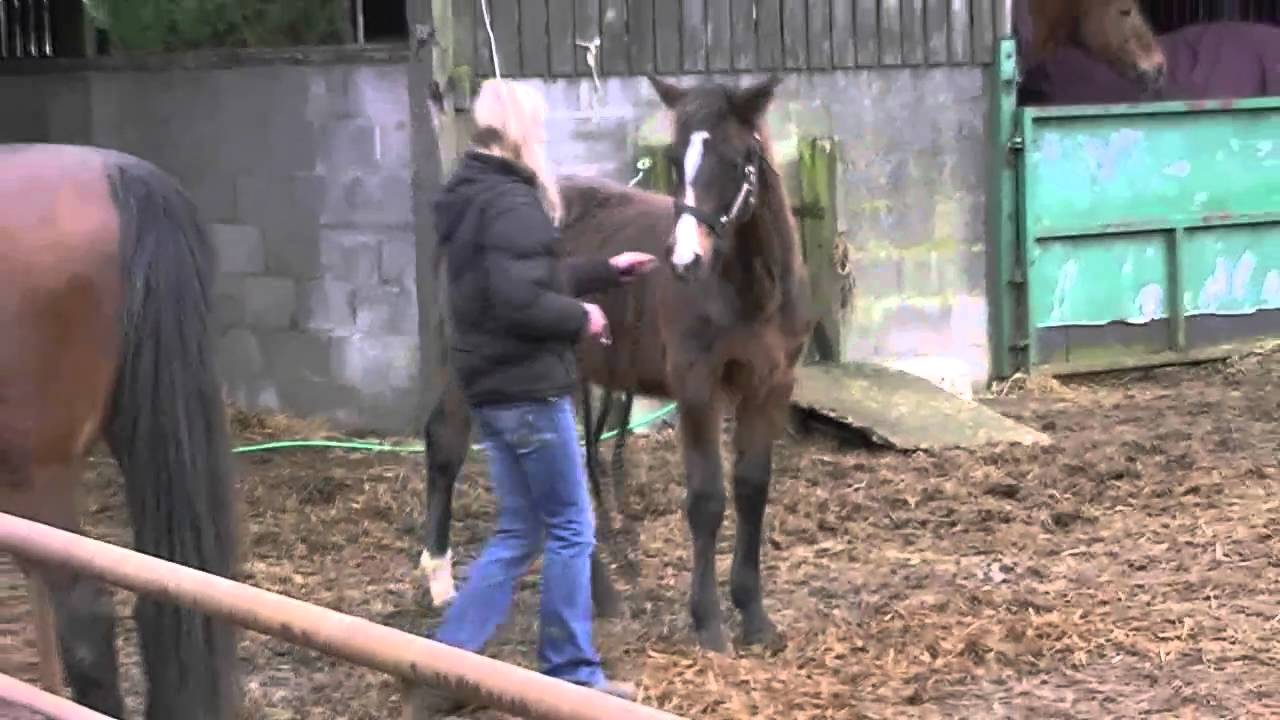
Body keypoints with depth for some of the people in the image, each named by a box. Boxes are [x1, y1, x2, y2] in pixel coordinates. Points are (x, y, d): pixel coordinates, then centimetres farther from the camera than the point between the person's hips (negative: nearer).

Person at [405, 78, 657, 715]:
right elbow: (521, 302, -27)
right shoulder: (513, 205, -18)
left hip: (491, 385, 10)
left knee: (518, 533, 14)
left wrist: (605, 271, 24)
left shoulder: (472, 198, 13)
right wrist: (581, 319, -11)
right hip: (526, 387, -10)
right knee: (570, 529, 2)